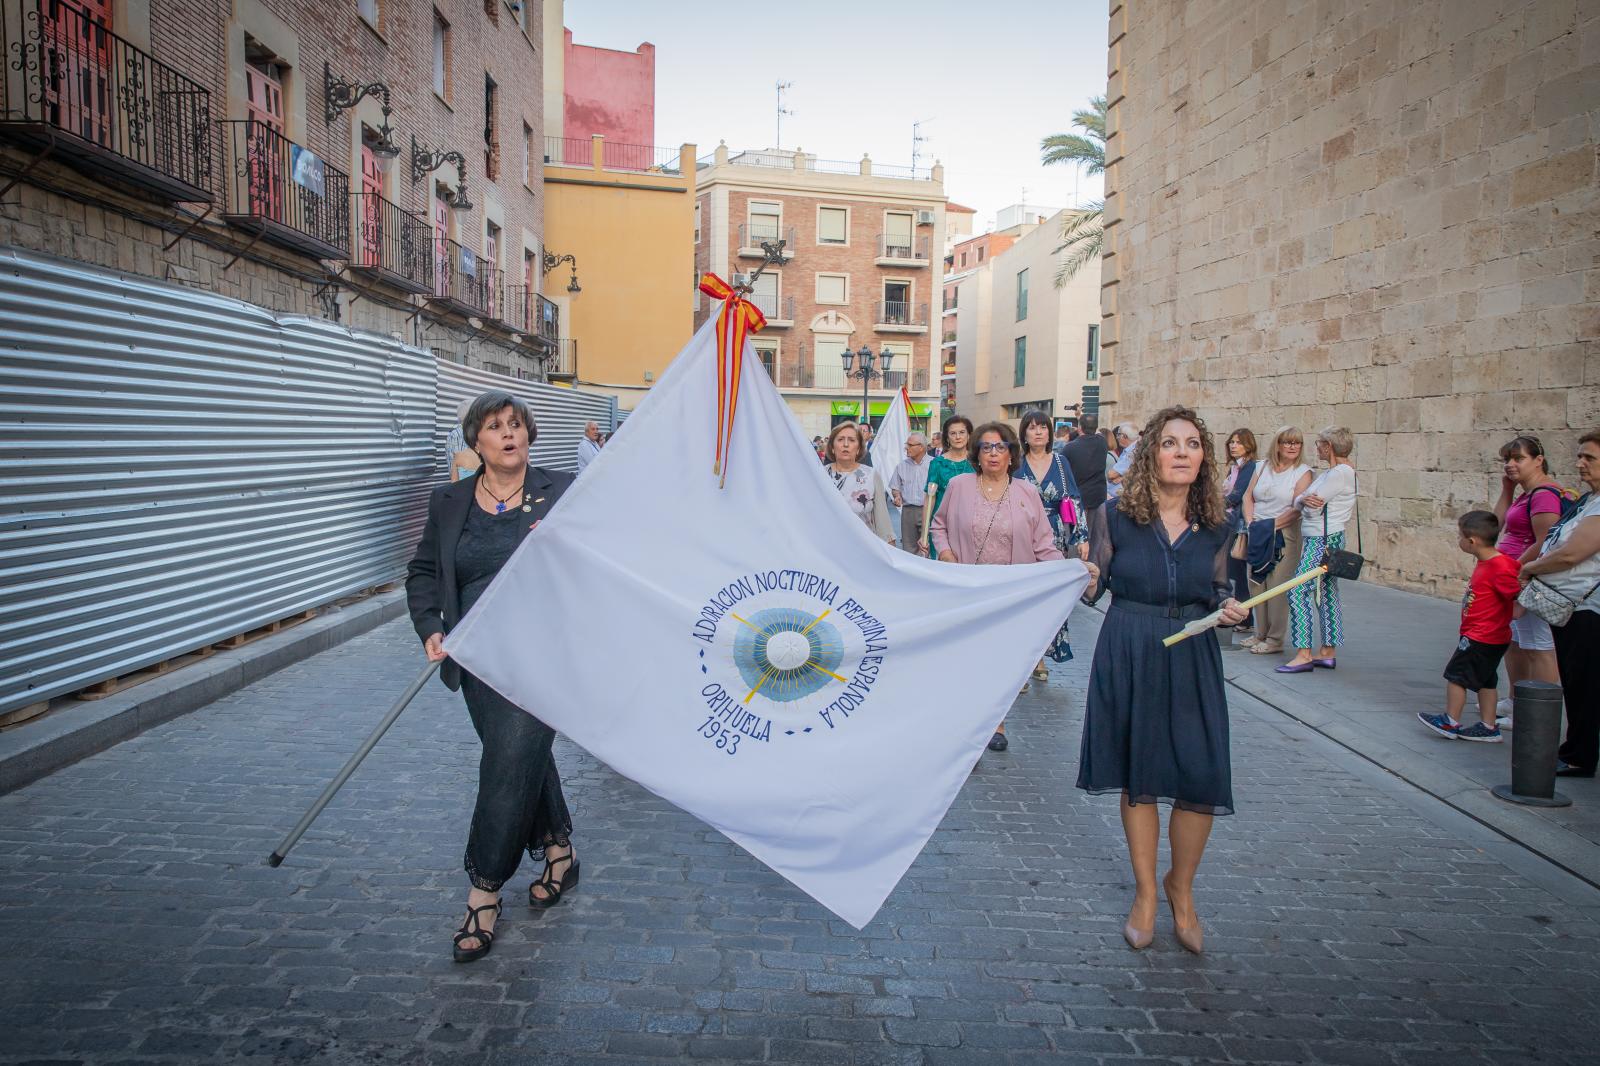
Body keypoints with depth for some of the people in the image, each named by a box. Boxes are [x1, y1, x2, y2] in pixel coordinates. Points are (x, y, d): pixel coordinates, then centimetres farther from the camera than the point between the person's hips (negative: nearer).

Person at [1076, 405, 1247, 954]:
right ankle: (1145, 892, 29)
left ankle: (1181, 887, 25)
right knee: (1137, 777, 9)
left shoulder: (1214, 527, 2)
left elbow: (1218, 589, 14)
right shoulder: (1118, 517, -5)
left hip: (1192, 660, 2)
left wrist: (1228, 607, -5)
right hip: (1128, 656, -1)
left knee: (1202, 778, -3)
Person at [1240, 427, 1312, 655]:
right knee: (1256, 583, 6)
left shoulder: (1302, 472, -1)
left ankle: (1275, 639, 2)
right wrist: (1250, 522, -4)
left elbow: (1297, 509, -10)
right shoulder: (1262, 467, 12)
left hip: (1284, 535, -4)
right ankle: (1261, 634, 17)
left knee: (1278, 586, -5)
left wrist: (1272, 525, -15)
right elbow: (1248, 496, 10)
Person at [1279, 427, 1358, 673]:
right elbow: (1298, 501, 10)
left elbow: (1312, 505, -17)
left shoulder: (1340, 473, -14)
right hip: (1319, 539, 11)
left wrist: (1303, 500, 5)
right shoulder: (1330, 472, 17)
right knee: (1327, 594, 12)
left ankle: (1303, 655, -13)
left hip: (1323, 540, -11)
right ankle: (1328, 652, 17)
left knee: (1299, 591, -13)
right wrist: (1304, 499, -13)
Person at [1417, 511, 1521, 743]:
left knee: (1456, 674, 0)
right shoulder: (1486, 562, 7)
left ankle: (1450, 723, 10)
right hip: (1490, 637, 10)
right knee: (1485, 680, 15)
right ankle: (1488, 727, 23)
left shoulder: (1499, 568, -23)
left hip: (1481, 637, -10)